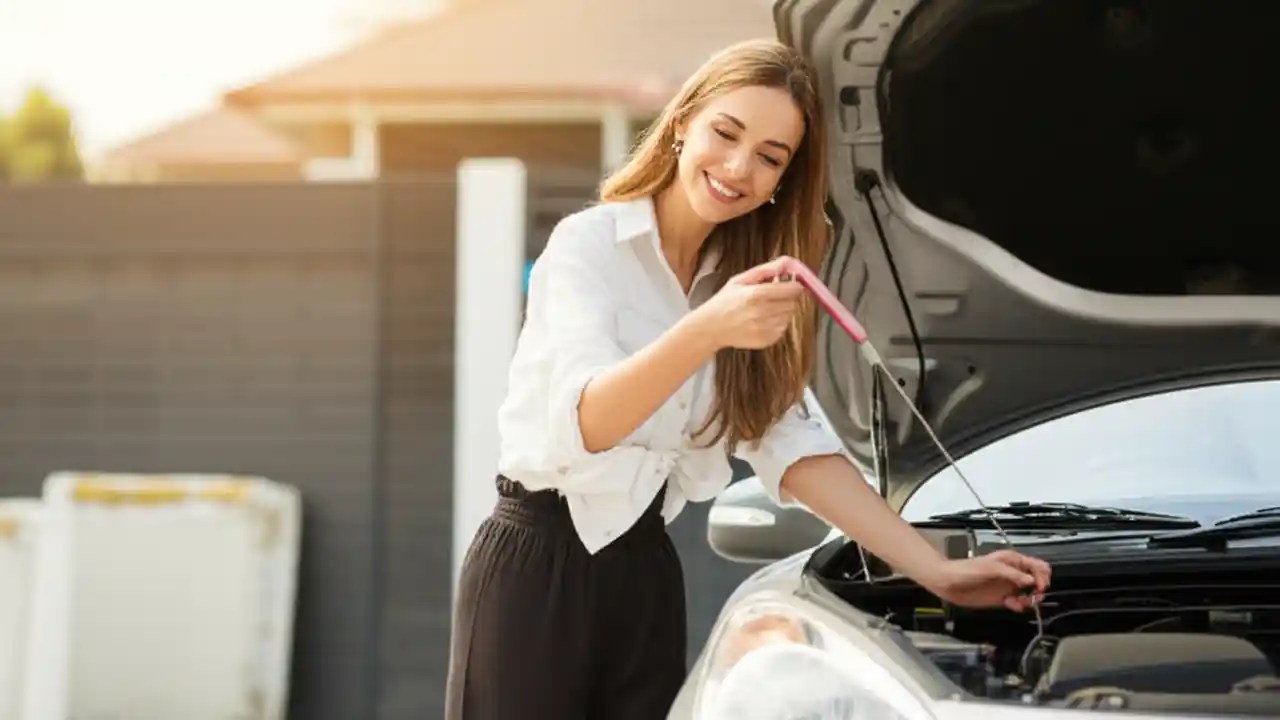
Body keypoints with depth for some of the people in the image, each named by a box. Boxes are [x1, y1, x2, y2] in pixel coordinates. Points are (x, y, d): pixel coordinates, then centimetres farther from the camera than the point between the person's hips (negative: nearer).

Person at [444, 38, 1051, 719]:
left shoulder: (742, 281, 9)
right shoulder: (590, 243, -11)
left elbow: (790, 446, 0)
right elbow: (585, 423, -25)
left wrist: (936, 570, -11)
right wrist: (706, 331, -43)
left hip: (645, 575, 6)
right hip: (537, 565, -6)